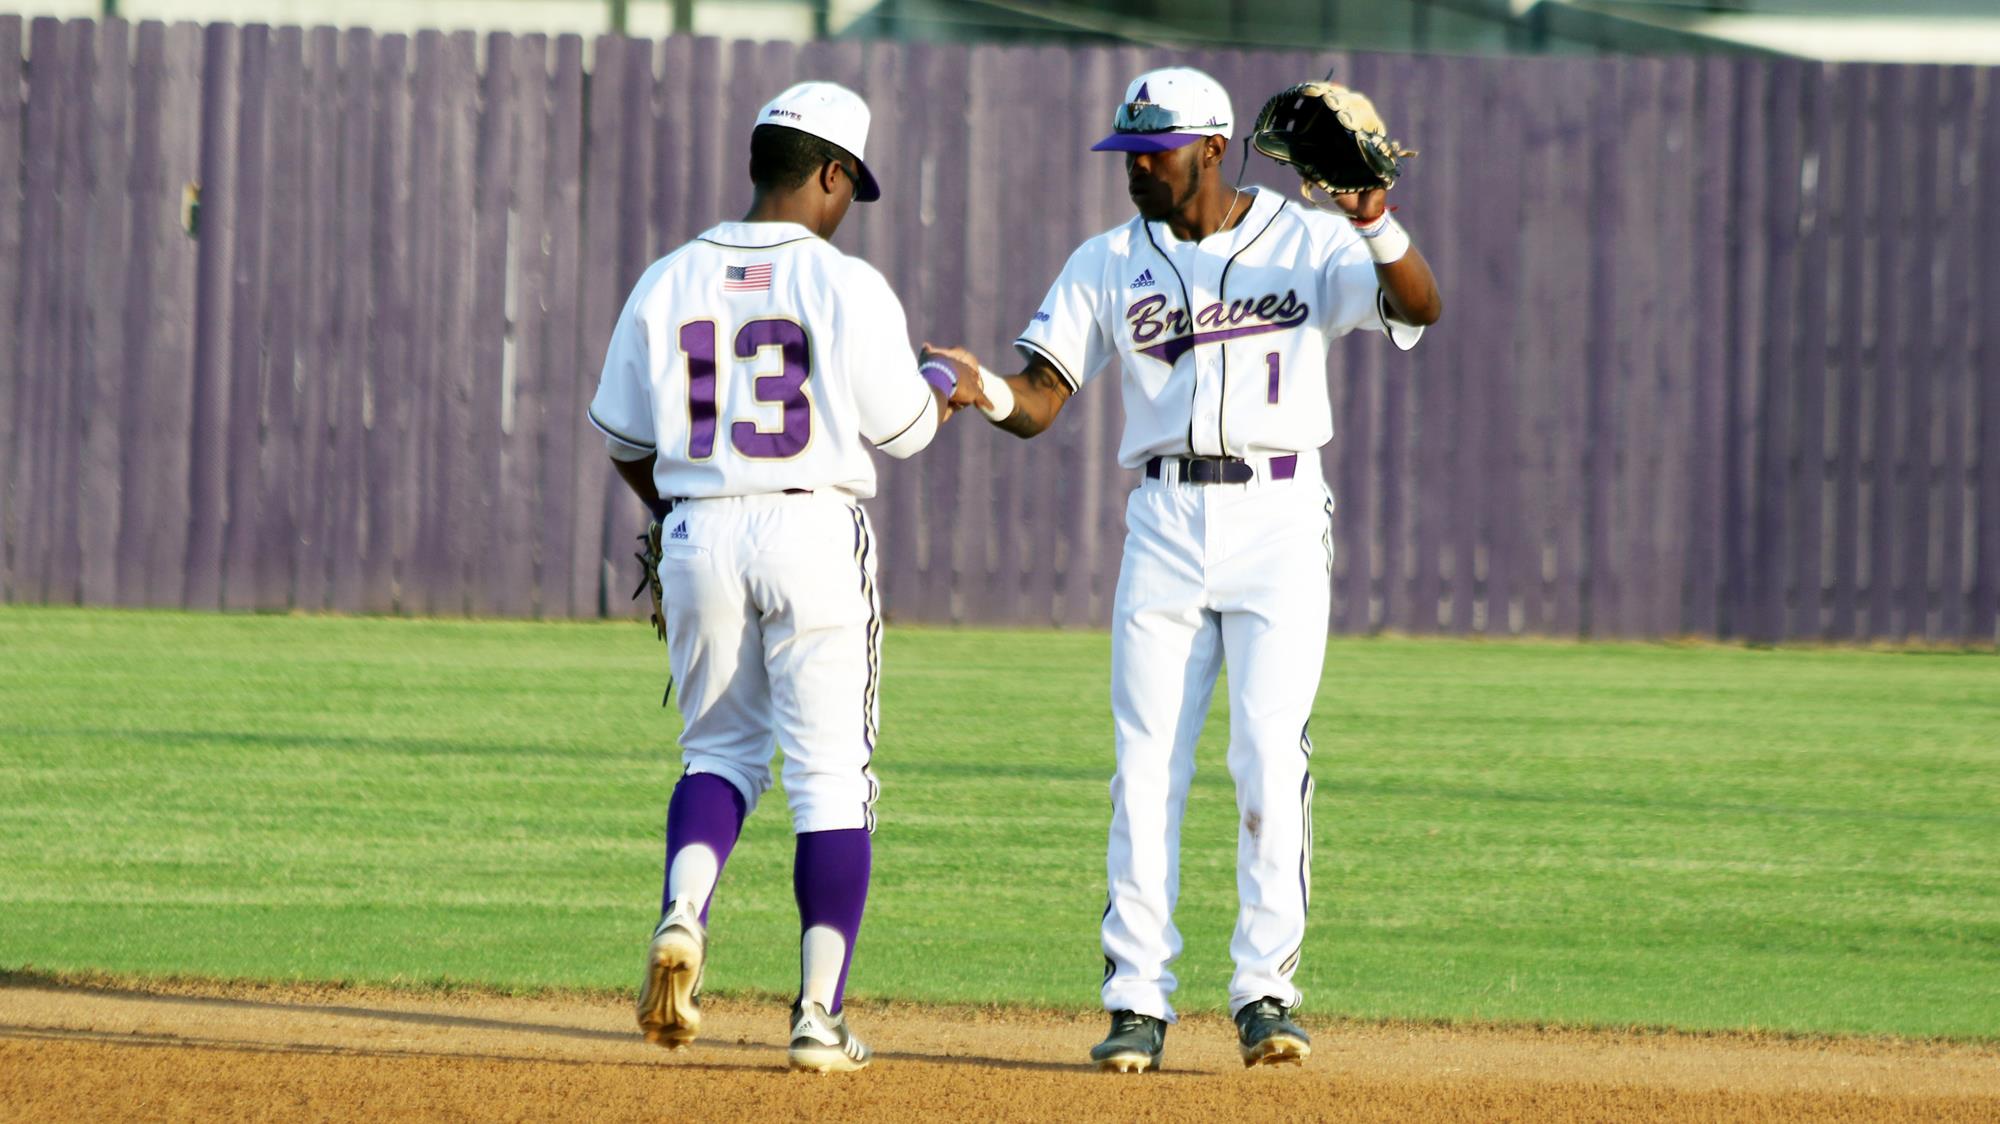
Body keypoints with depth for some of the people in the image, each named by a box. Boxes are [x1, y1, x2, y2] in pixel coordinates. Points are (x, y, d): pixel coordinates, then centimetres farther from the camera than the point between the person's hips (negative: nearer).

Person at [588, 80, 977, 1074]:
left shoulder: (667, 284, 4)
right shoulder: (845, 286, -8)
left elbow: (623, 438, 11)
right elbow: (903, 428, -2)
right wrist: (946, 388, 21)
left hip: (698, 534, 3)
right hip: (815, 532, -3)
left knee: (720, 750, 19)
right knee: (832, 776, 4)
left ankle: (682, 914, -9)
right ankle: (819, 1013, 1)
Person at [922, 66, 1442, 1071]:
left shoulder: (1307, 242, 1)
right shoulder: (1109, 264, 8)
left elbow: (1418, 306, -15)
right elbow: (1039, 402, 2)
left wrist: (1376, 226, -34)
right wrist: (988, 390, -21)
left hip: (1280, 518, -3)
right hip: (1166, 523, 3)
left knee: (1271, 756, -10)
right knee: (1145, 762, -2)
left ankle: (1265, 993, -4)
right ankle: (1138, 1001, 2)